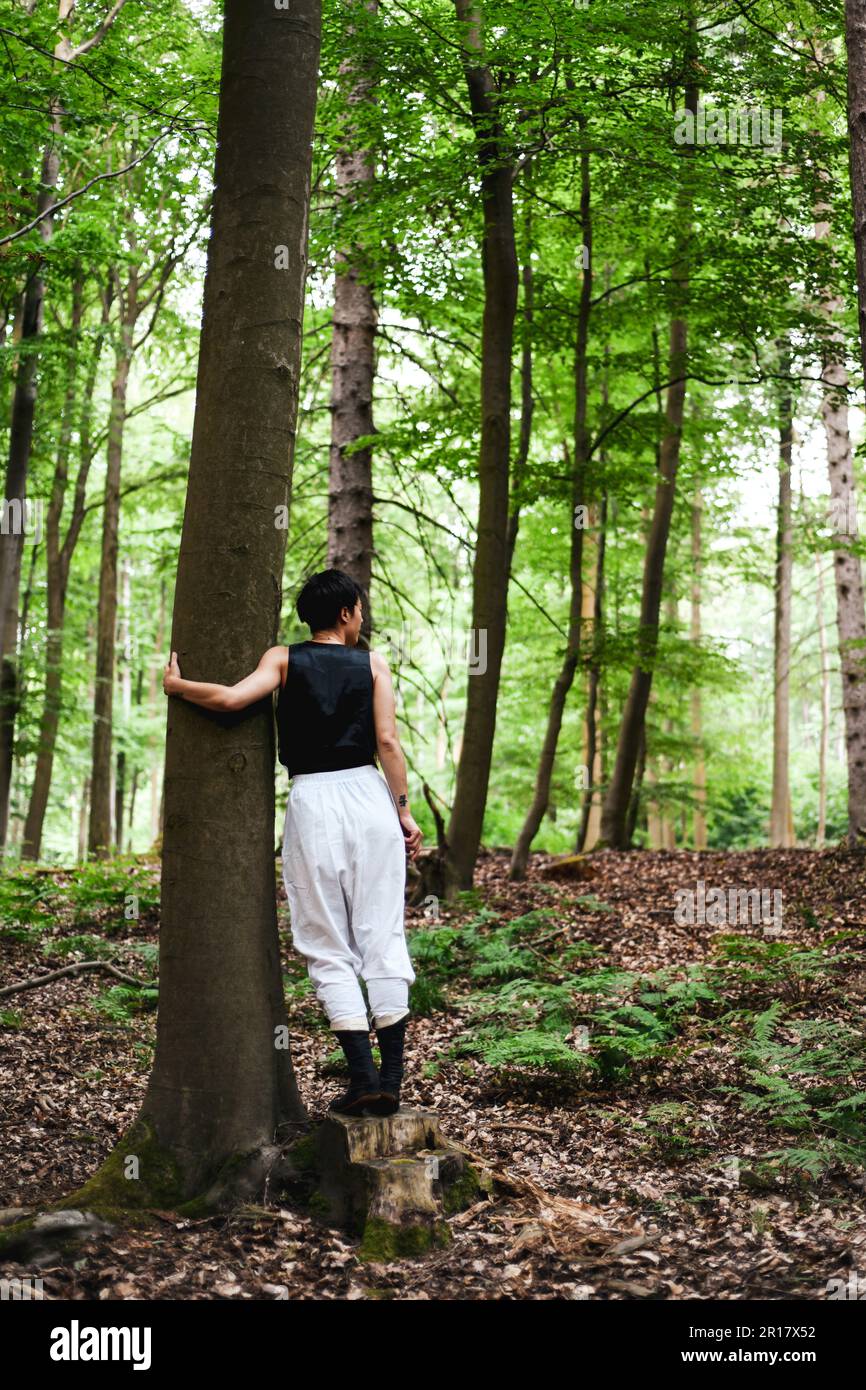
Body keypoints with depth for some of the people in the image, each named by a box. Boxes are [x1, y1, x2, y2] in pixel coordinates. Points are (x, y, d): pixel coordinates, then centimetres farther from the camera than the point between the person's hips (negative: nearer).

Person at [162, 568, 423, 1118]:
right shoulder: (373, 664, 7)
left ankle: (364, 1078, -2)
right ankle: (392, 1080, 5)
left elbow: (230, 697, -11)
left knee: (329, 949, 4)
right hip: (368, 794, 1)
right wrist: (404, 810, 3)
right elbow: (388, 740, -2)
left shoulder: (284, 659, 5)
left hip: (312, 802, -1)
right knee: (383, 938, 5)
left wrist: (176, 685, 6)